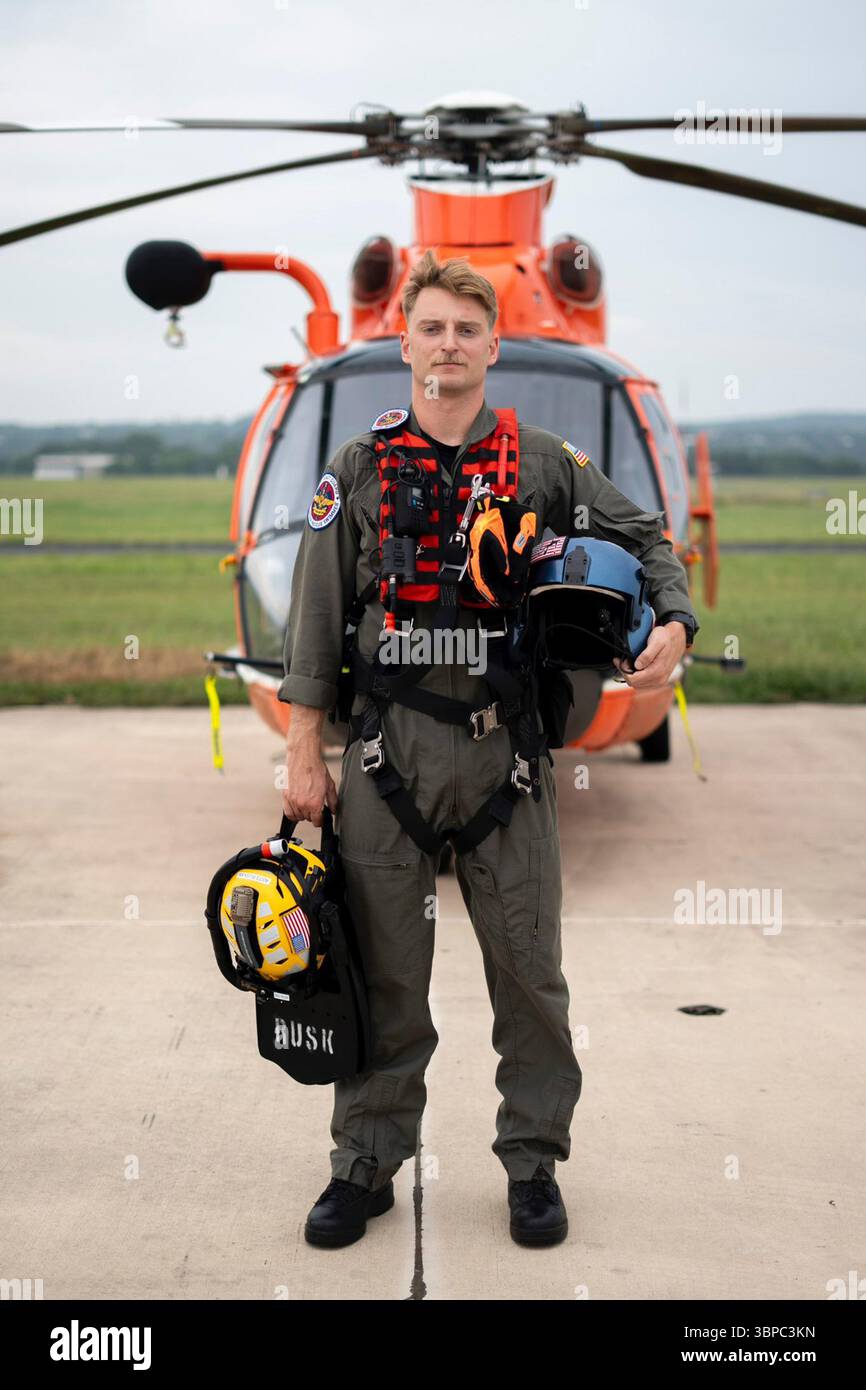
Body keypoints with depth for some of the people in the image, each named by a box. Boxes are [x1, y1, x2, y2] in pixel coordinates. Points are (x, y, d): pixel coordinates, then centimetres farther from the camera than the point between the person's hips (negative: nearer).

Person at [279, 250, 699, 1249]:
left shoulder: (545, 463, 8)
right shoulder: (359, 468, 7)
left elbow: (644, 538, 12)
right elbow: (317, 614, 5)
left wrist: (673, 622, -10)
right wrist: (304, 750, 0)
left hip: (506, 744, 1)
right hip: (386, 748, 0)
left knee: (528, 967, 5)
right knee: (384, 970, 6)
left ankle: (533, 1161, 20)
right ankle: (366, 1162, 19)